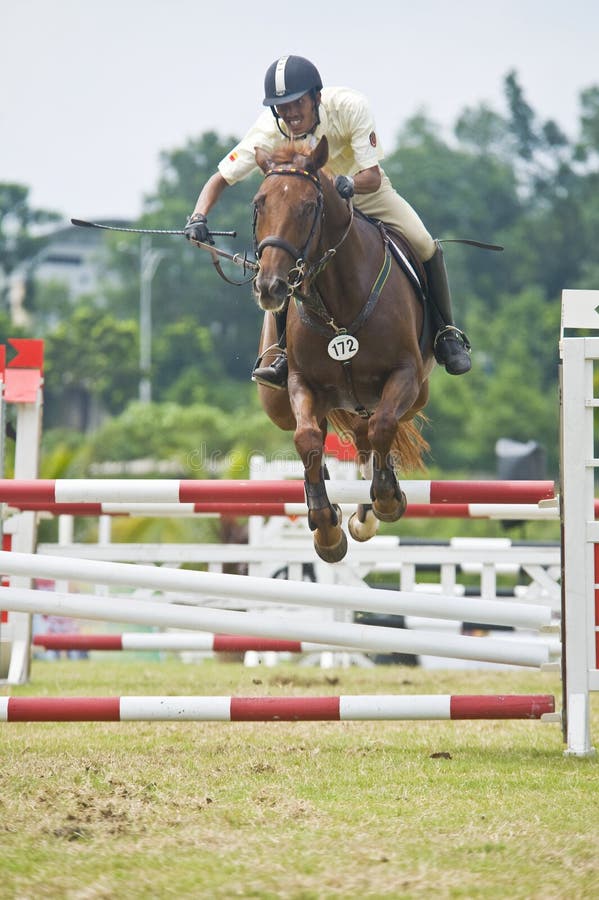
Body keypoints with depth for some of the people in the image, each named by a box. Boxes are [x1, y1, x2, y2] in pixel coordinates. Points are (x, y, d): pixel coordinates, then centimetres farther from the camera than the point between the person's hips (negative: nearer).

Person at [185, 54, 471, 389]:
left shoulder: (350, 106, -34)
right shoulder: (269, 130, -30)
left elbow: (372, 178, -33)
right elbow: (221, 178, -24)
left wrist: (348, 184, -55)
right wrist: (199, 217, -43)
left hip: (366, 189, -1)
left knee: (424, 245, -19)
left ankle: (447, 334, 4)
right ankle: (284, 352, -9)